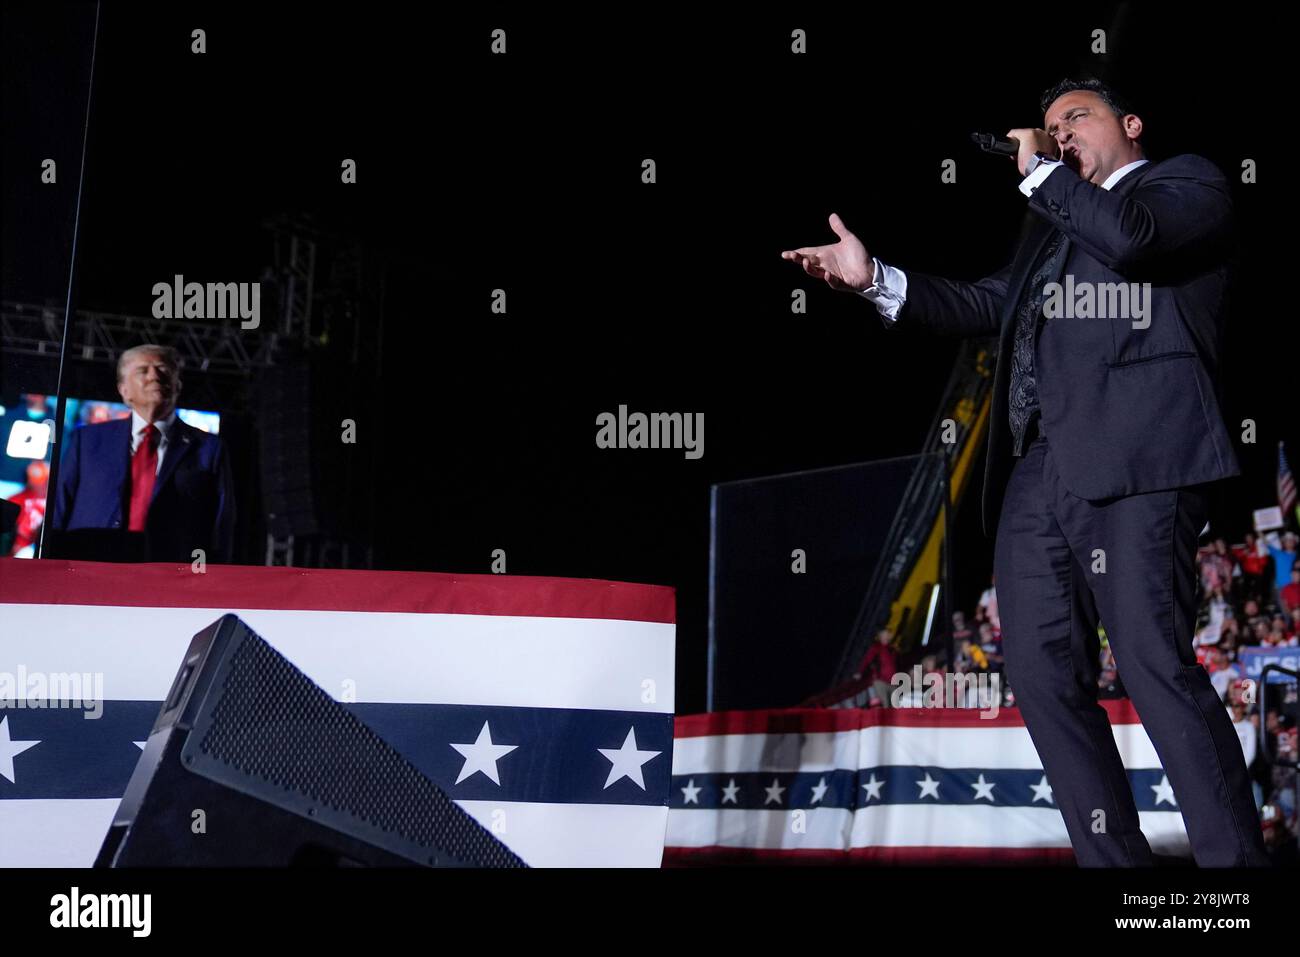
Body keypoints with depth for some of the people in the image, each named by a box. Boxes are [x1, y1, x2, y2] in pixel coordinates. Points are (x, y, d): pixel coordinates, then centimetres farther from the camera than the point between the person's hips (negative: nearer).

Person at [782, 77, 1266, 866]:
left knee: (1156, 667, -17)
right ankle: (1114, 860, 6)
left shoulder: (1188, 181, 11)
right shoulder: (1055, 224, 32)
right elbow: (985, 305, 25)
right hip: (1034, 474, 8)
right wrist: (874, 279, 14)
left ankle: (1236, 861, -14)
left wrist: (1041, 172, 2)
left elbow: (1131, 238, -10)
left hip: (1135, 461, -8)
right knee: (1044, 676, 1)